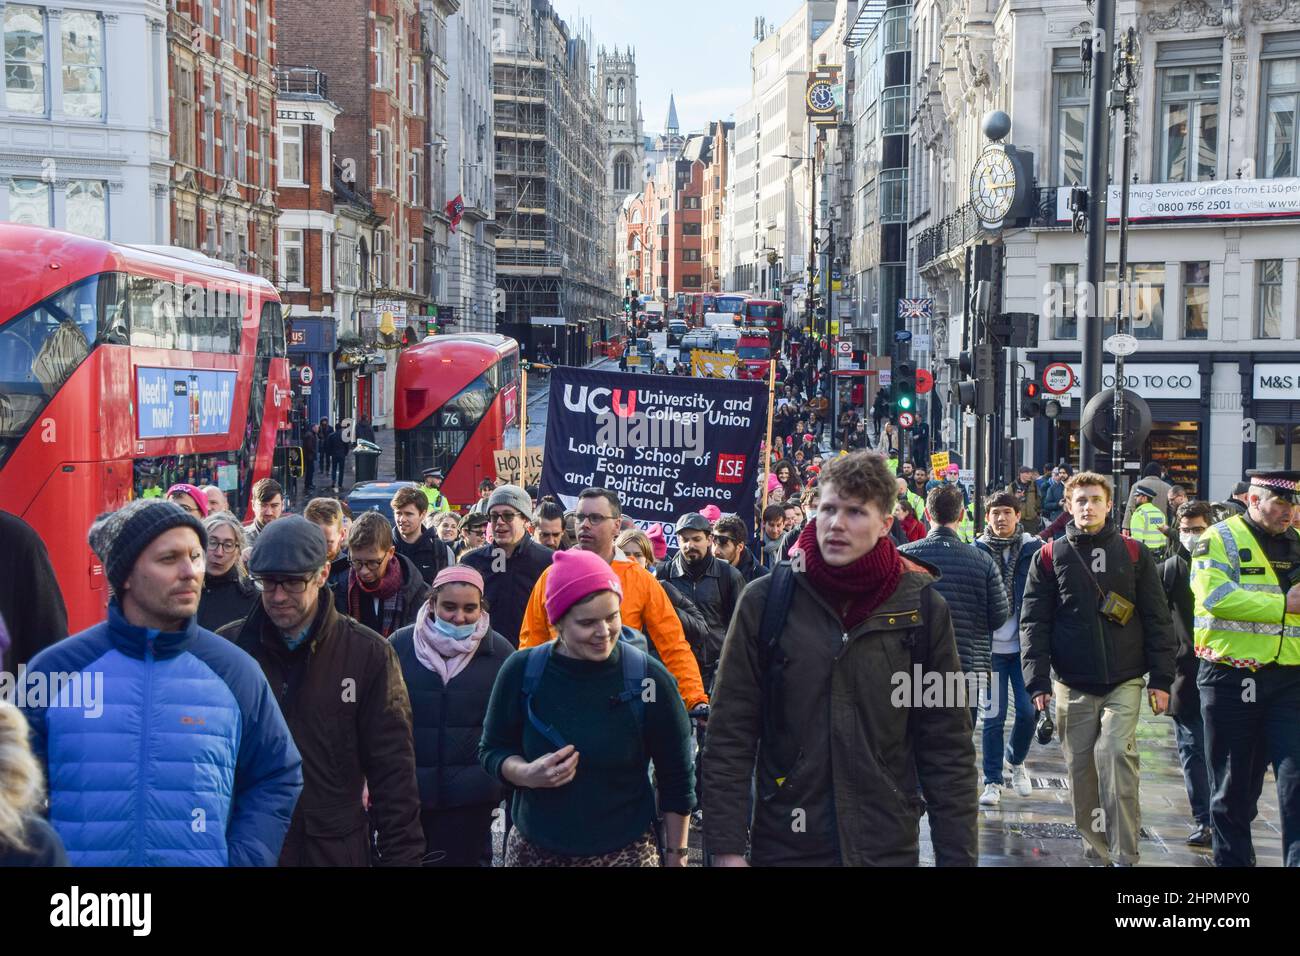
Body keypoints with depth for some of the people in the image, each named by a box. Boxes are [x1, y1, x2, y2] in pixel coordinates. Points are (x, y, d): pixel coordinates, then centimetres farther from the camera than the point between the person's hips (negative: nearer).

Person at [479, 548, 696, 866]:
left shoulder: (649, 677, -11)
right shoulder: (522, 671, -7)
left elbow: (677, 778, -2)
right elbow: (492, 750, 4)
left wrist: (676, 855, -1)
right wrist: (527, 774, -16)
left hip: (625, 852, -1)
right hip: (532, 849, 1)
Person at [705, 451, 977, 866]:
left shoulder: (923, 608, -3)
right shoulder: (765, 600, -5)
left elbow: (947, 746, 2)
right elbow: (730, 734, -3)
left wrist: (956, 855, -1)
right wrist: (727, 848, -7)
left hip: (889, 847, 1)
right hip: (783, 845, -1)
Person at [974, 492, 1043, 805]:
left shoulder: (1033, 549, 0)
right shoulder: (978, 551, -1)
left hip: (1024, 645, 1)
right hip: (991, 646, -1)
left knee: (1028, 711, 1)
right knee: (994, 716, 1)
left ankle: (1015, 761, 29)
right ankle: (993, 781, 12)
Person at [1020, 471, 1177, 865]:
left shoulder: (1134, 553, 5)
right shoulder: (1050, 556, 4)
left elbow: (1157, 619, 5)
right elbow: (1033, 622, 2)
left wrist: (1161, 678, 0)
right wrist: (1038, 681, -6)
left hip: (1124, 682, -1)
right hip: (1073, 685, 1)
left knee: (1117, 757, -14)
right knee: (1081, 766, 5)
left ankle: (1124, 855, -10)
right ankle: (1096, 846, 19)